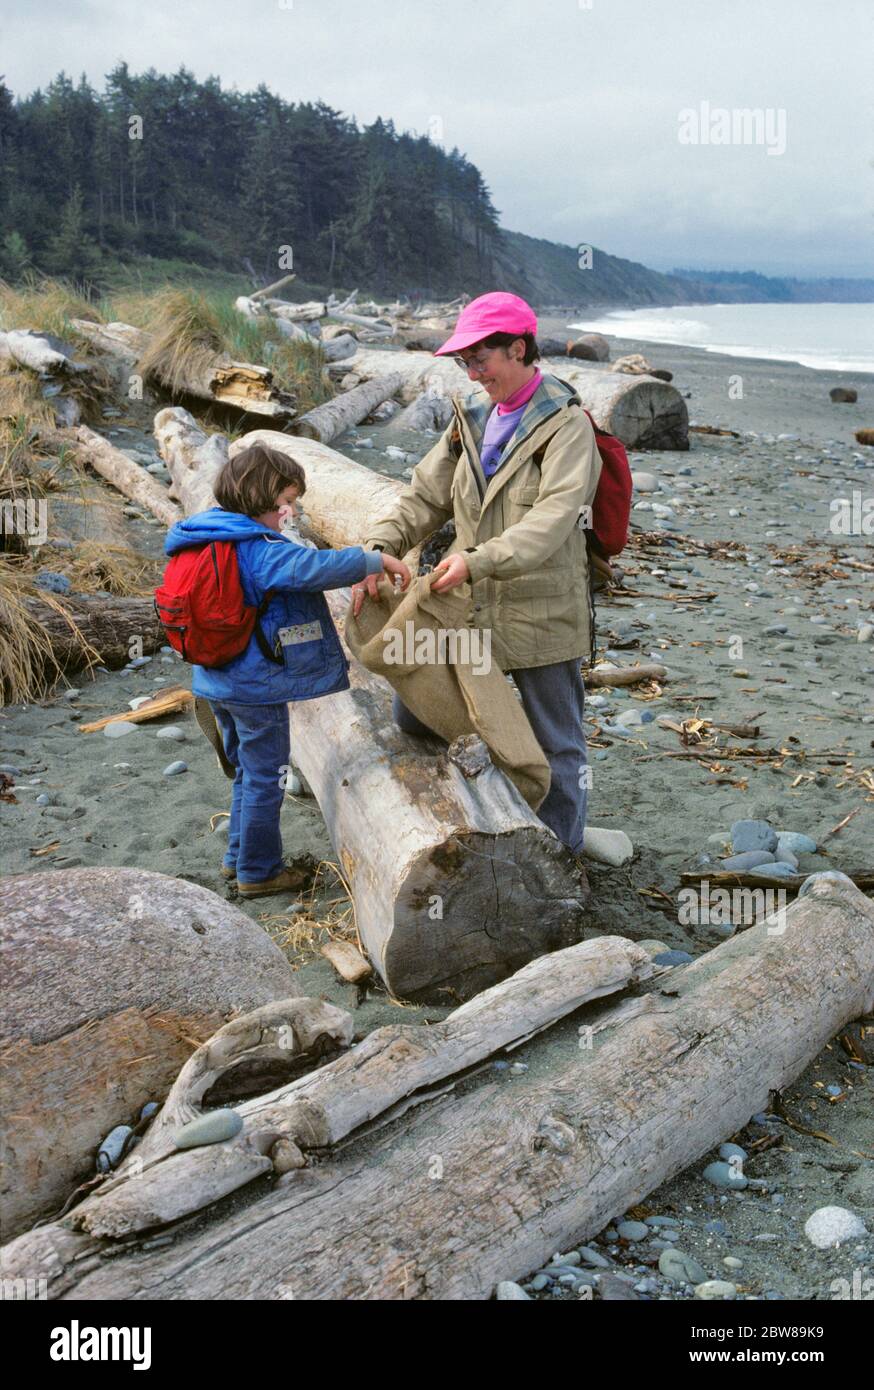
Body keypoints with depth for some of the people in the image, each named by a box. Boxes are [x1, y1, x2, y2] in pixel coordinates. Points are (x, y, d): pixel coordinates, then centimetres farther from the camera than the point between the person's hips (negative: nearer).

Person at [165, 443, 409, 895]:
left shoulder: (207, 539, 5)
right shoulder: (259, 551, -25)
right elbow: (315, 567, -37)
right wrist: (377, 560, -30)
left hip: (218, 682, 9)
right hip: (257, 687, -9)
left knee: (248, 771, 25)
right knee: (265, 778, 7)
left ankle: (239, 857, 37)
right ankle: (258, 872, 20)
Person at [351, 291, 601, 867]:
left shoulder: (566, 425, -13)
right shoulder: (472, 416, 8)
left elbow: (554, 518, -27)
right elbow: (425, 497, 6)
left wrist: (478, 560, -38)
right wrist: (376, 550, -10)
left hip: (543, 614, -6)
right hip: (471, 609, 6)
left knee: (556, 743, 9)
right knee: (413, 714, 10)